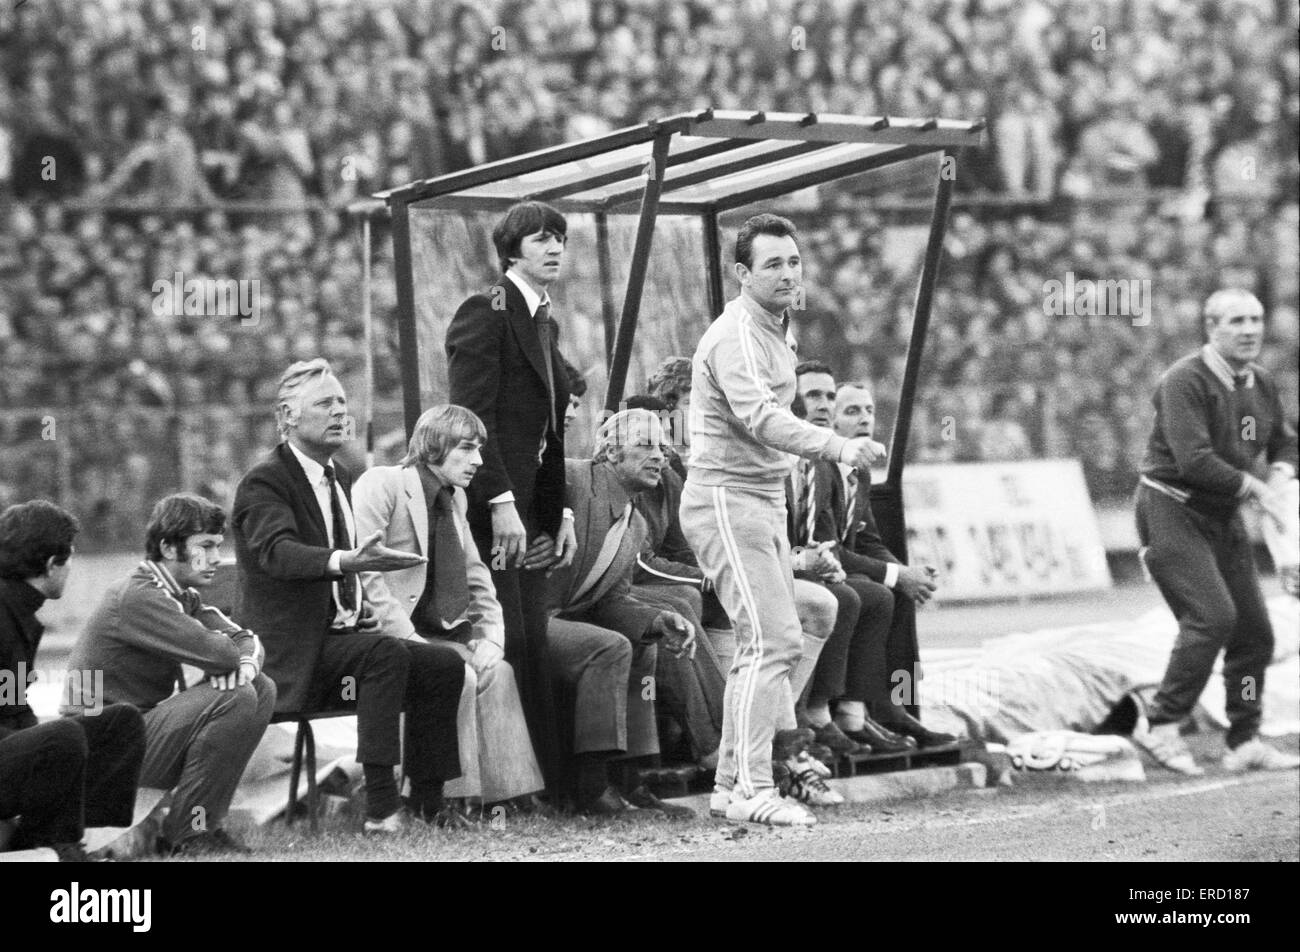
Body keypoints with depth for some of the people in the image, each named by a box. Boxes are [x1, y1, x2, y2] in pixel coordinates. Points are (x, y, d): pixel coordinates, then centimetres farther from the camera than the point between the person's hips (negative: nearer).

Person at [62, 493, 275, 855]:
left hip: (144, 724, 10)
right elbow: (218, 655, -27)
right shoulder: (137, 597, -20)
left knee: (261, 689, 2)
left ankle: (204, 822, 4)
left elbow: (246, 639, 9)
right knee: (235, 699, -23)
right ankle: (188, 835, -12)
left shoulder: (182, 595, 12)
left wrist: (247, 662, -15)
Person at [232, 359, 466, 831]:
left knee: (445, 664, -7)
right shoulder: (263, 482, -11)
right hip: (291, 654, -9)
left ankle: (426, 800, -1)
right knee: (386, 653, -31)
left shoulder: (339, 477, 17)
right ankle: (380, 804, -35)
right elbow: (278, 552, -32)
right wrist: (348, 561, -48)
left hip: (340, 633, 9)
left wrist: (358, 604, 11)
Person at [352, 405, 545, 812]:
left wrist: (491, 637, 2)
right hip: (384, 636, -7)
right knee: (459, 675, -28)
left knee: (498, 671, -16)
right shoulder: (381, 484, -10)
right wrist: (408, 638, -23)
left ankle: (511, 793, -18)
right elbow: (364, 572, -18)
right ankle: (455, 798, -23)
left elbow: (476, 576, 19)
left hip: (436, 632, 7)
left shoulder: (454, 499, 16)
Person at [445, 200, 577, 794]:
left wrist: (560, 510, 15)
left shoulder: (544, 322, 20)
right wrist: (501, 502, -21)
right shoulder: (484, 315, -7)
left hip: (526, 504, 9)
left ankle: (549, 778, 6)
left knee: (531, 643, 6)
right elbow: (471, 416, -15)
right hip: (487, 501, -9)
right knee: (509, 641, -11)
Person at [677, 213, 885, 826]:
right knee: (772, 641, -16)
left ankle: (732, 781, 18)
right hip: (726, 498, -10)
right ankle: (751, 791, -17)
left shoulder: (773, 330, 16)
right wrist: (840, 449, -44)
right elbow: (761, 419, -32)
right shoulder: (736, 335, -17)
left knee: (765, 645, 11)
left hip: (765, 499, 10)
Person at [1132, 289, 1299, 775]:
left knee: (1254, 630, 4)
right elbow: (1195, 461, -28)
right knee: (1212, 616, -21)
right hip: (1172, 511, -8)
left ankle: (1245, 742, 14)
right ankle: (1159, 725, -11)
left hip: (1223, 517, 8)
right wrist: (1254, 487, -18)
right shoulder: (1185, 382, -19)